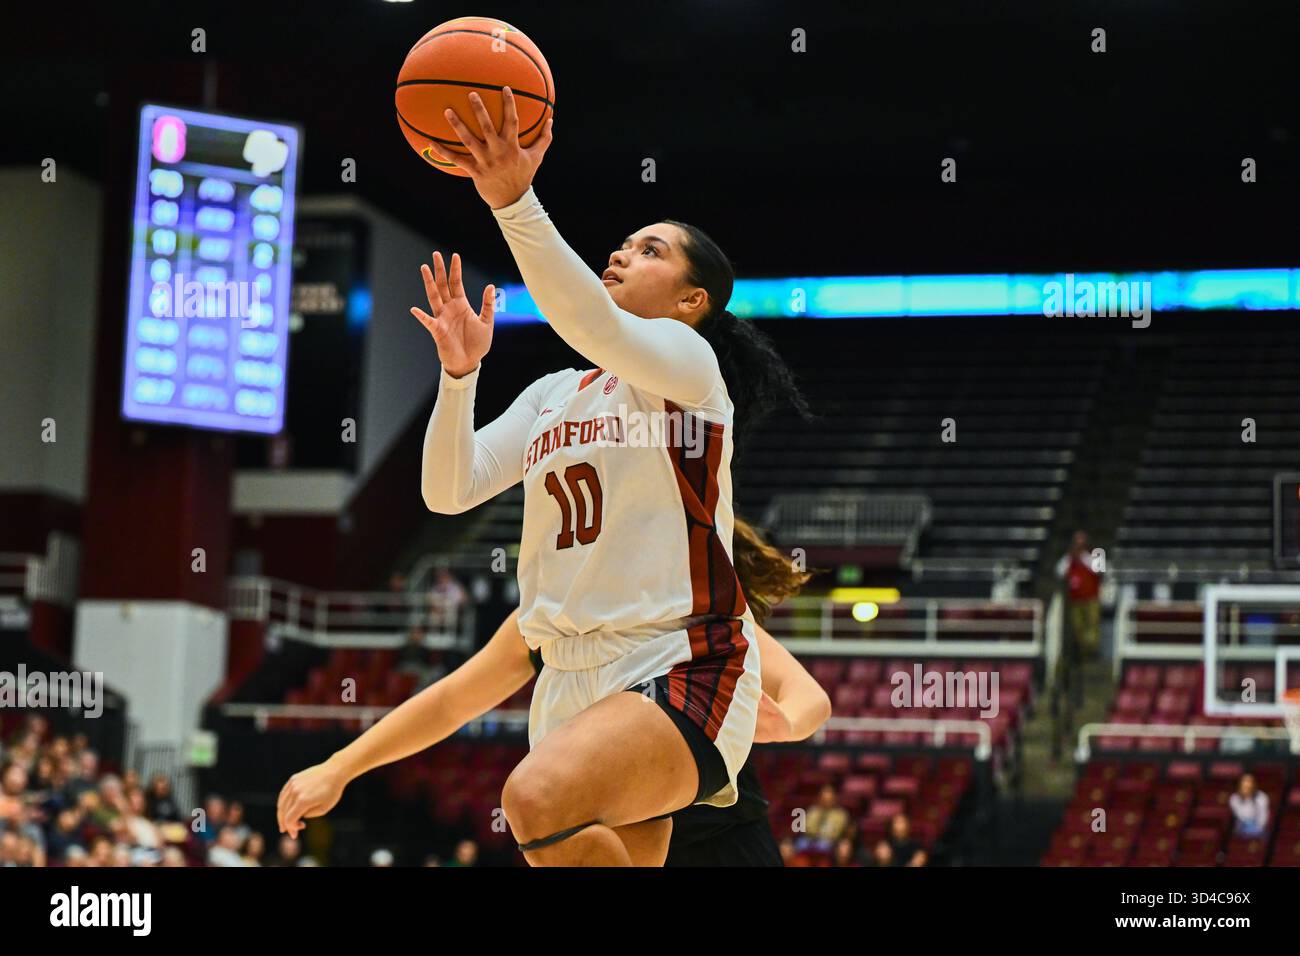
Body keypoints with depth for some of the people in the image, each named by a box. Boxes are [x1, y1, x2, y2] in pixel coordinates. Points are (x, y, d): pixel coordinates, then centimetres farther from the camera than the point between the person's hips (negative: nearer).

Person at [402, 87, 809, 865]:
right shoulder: (551, 395, 17)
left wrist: (515, 203, -35)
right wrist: (460, 370, -7)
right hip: (573, 680, 7)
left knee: (538, 798, -32)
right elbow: (449, 490, 7)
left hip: (681, 673, -7)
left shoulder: (691, 362, -3)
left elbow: (599, 330, -25)